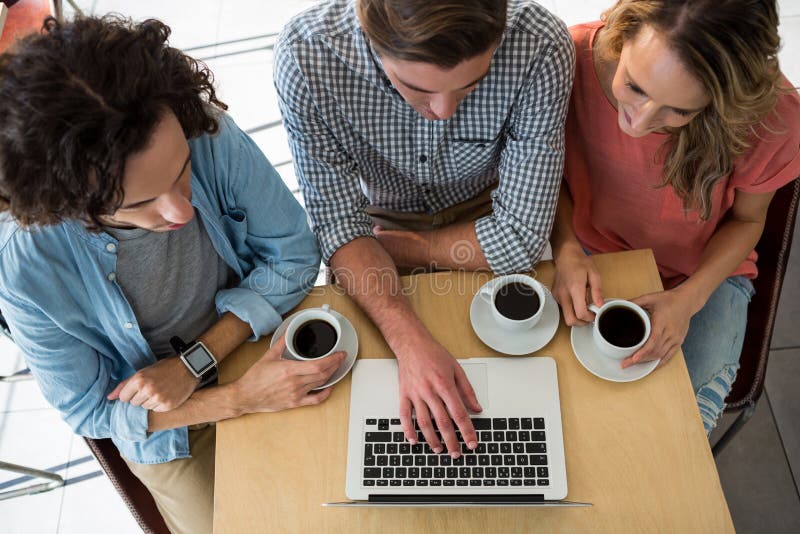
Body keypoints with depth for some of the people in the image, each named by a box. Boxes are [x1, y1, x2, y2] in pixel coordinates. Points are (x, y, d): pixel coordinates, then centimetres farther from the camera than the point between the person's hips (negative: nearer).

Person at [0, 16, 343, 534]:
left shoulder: (211, 138, -30)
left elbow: (294, 255, -16)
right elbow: (91, 413, -16)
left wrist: (195, 363, -25)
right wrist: (240, 398, -29)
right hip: (161, 427, -1)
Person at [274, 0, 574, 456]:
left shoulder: (541, 47, -36)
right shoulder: (305, 57, -34)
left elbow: (520, 239, -28)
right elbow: (339, 222, -25)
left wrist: (393, 247, -18)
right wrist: (411, 340, -39)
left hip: (483, 214, 0)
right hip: (379, 213, 1)